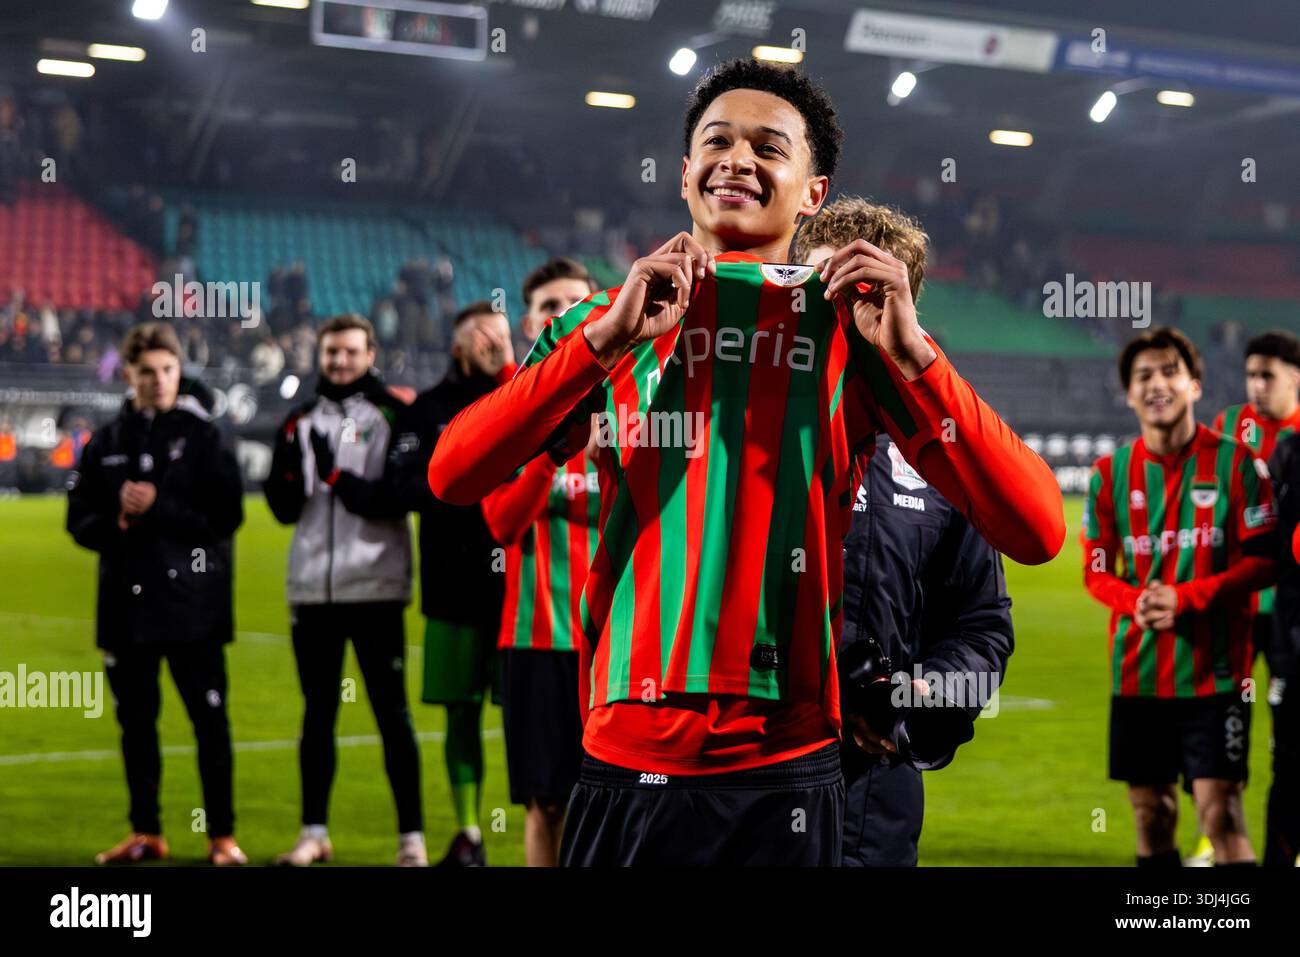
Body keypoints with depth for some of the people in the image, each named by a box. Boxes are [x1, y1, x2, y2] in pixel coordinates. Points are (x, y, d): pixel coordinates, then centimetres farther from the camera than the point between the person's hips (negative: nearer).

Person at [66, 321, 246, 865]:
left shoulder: (202, 436, 1)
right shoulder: (105, 444, 10)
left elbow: (226, 515, -6)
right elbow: (81, 522, 9)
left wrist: (158, 509, -15)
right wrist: (118, 523, -11)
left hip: (193, 601, -3)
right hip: (126, 601, 3)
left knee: (210, 719, -3)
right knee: (135, 721, 9)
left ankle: (222, 835, 5)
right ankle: (145, 833, 20)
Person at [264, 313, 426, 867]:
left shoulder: (393, 417, 0)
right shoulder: (301, 422, 13)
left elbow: (397, 499, -10)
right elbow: (284, 509, 8)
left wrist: (337, 477, -19)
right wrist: (291, 465, -10)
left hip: (375, 587, -4)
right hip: (312, 586, 4)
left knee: (392, 712, -1)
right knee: (318, 712, 11)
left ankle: (412, 837, 4)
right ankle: (314, 833, 19)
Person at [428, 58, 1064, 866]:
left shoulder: (848, 328, 3)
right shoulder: (611, 321, 8)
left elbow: (1035, 531, -6)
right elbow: (453, 476, -6)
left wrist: (911, 351, -15)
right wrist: (607, 337, -12)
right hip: (622, 767, 1)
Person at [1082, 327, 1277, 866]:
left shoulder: (1233, 462, -4)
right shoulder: (1111, 473, 5)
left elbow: (1264, 562, -6)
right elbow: (1096, 572, 8)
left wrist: (1186, 597, -17)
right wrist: (1136, 603, -13)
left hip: (1214, 672, -3)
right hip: (1137, 673, 4)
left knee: (1219, 809, -10)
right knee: (1150, 812, 9)